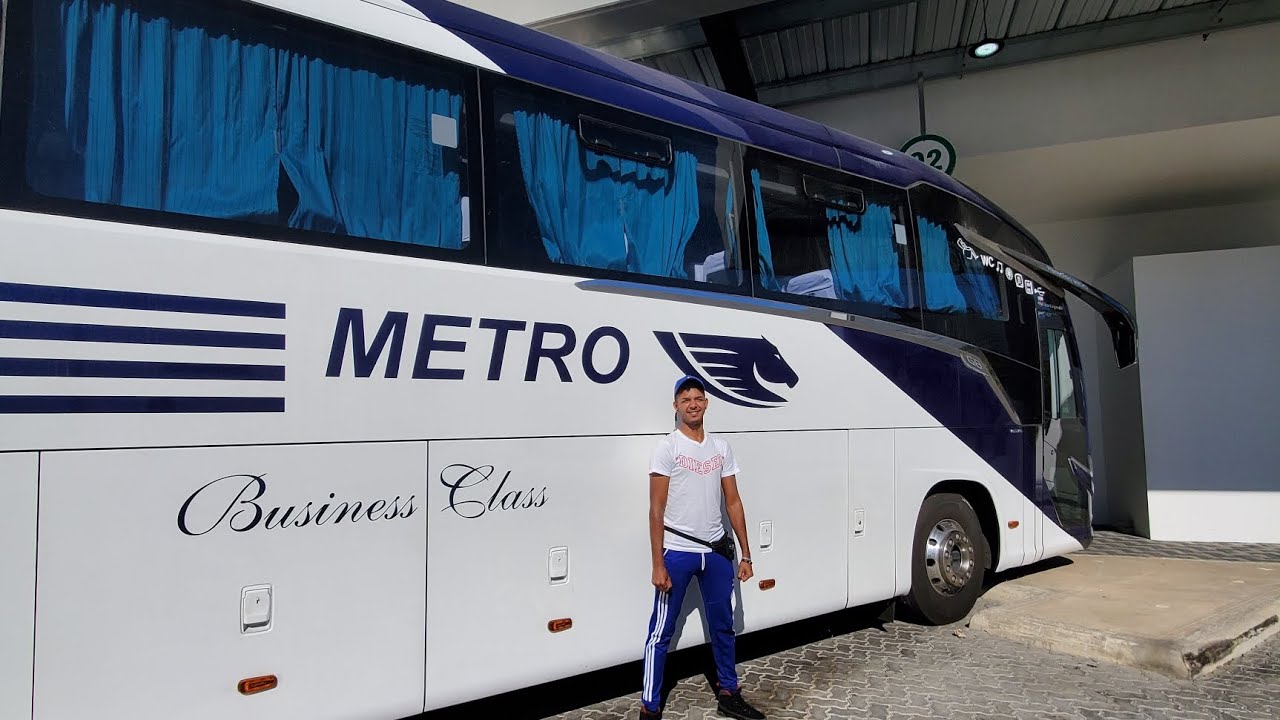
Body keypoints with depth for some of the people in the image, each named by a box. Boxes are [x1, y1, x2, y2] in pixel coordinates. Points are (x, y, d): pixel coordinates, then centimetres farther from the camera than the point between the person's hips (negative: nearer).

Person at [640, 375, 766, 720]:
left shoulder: (721, 448, 7)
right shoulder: (667, 448, -7)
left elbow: (733, 503, 10)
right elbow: (656, 510, -9)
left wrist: (745, 554, 8)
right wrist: (658, 564, -14)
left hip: (716, 551, 5)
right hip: (677, 552, -5)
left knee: (723, 627, 16)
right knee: (661, 632, 2)